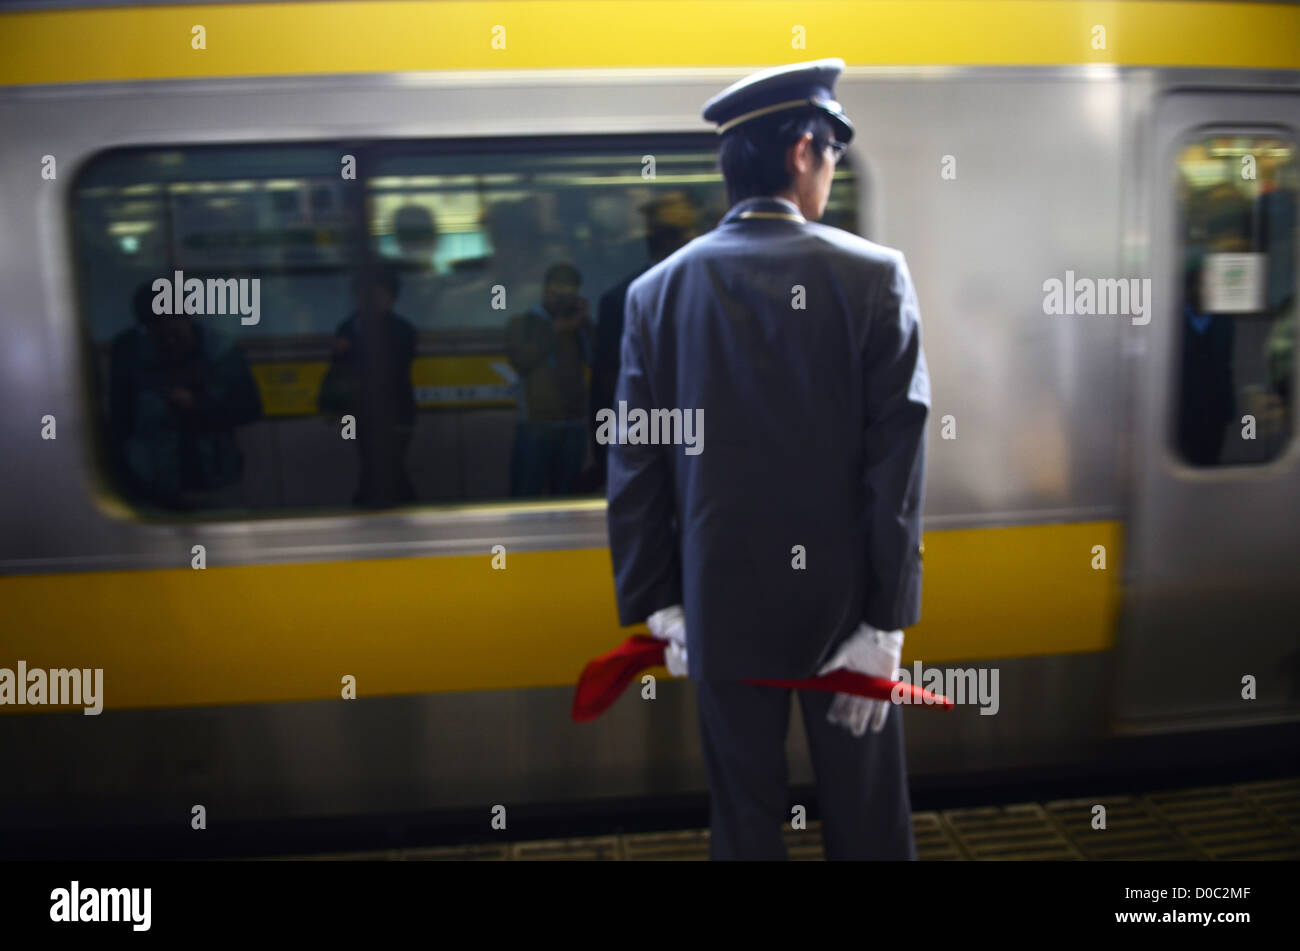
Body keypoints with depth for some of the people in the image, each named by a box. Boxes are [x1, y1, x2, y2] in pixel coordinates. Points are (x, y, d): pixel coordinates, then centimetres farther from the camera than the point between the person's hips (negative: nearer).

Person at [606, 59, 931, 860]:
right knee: (868, 821, 16)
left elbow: (636, 470, -2)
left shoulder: (658, 291, -3)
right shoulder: (875, 275, -9)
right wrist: (884, 623, -7)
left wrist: (660, 606, 7)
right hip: (841, 597, -1)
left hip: (722, 602, 2)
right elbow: (898, 464, -12)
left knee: (746, 816, 16)